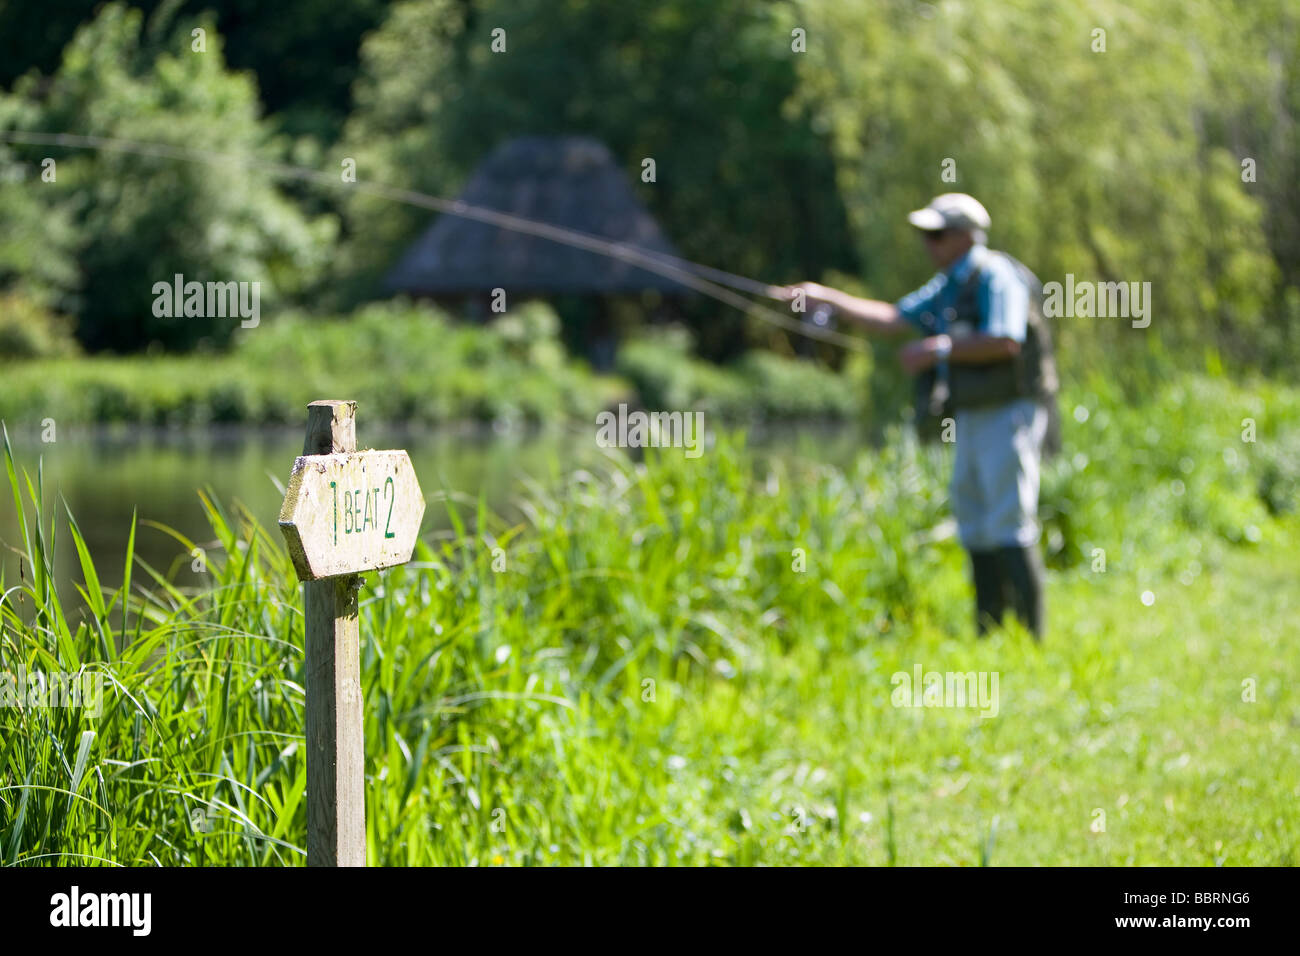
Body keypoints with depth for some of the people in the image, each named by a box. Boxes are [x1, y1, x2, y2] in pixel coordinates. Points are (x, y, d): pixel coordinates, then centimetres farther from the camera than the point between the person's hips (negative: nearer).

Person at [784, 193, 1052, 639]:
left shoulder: (995, 276, -11)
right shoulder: (946, 287, 17)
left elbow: (1005, 340, -23)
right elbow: (892, 319, 20)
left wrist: (939, 349, -19)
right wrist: (826, 297, 15)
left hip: (1009, 413, -10)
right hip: (972, 418, 10)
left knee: (1010, 527, -13)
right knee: (975, 527, 10)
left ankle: (1030, 635, -12)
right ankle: (988, 635, 14)